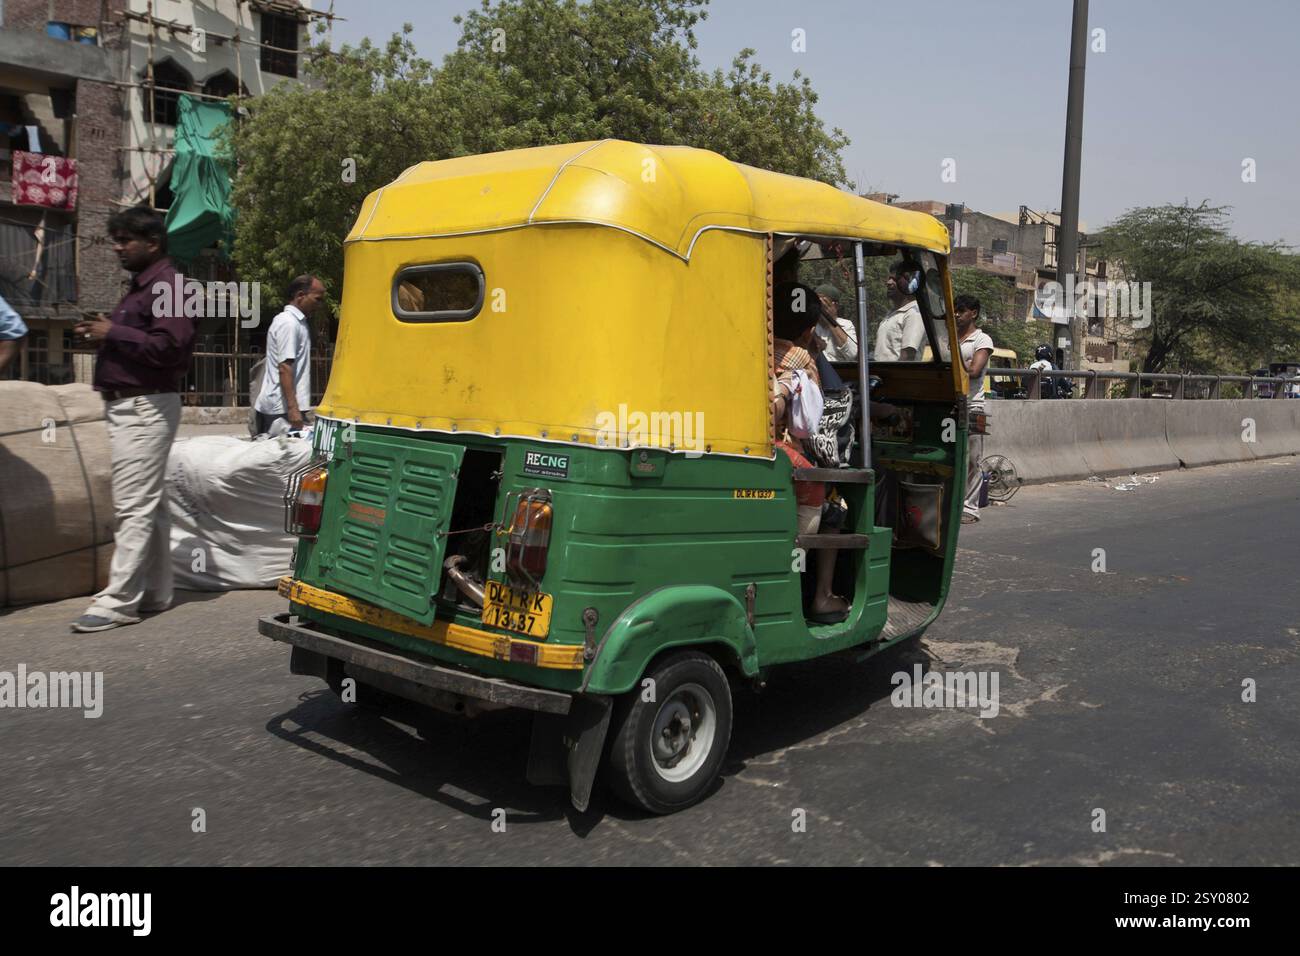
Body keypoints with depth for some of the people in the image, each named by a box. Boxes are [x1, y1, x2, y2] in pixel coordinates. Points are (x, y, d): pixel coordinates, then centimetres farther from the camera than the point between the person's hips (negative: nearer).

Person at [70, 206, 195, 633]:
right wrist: (102, 334, 5)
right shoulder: (141, 285, 19)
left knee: (134, 506, -10)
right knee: (150, 505, 13)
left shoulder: (165, 285, -13)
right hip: (130, 406, 11)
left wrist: (113, 333, -16)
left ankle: (119, 601, -8)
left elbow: (170, 345, -24)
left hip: (144, 409, -11)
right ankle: (154, 592, 20)